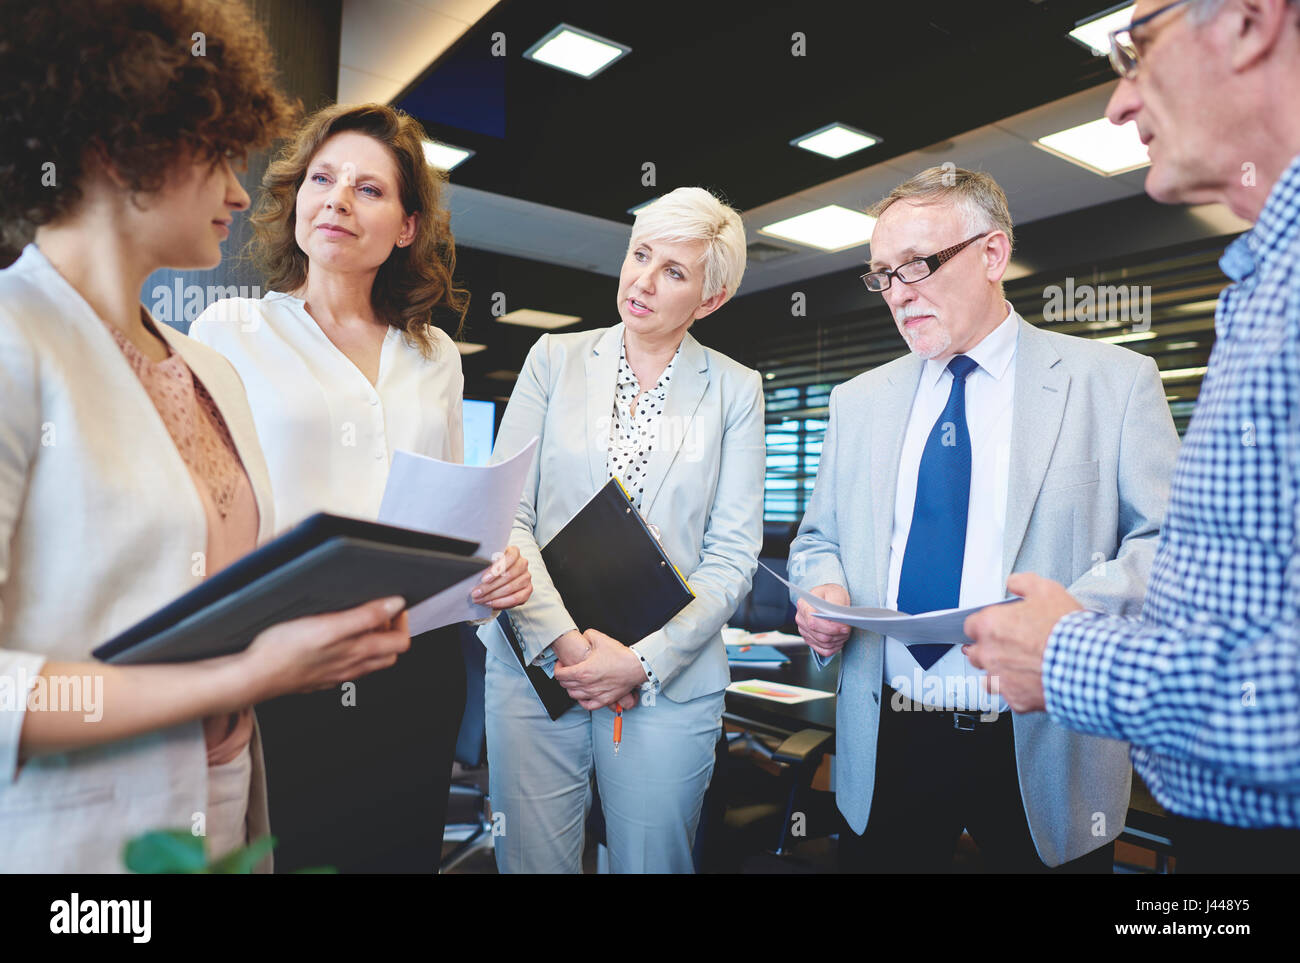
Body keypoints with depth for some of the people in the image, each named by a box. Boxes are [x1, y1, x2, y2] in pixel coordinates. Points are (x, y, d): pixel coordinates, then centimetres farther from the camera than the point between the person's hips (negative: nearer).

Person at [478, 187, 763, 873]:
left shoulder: (735, 390, 3)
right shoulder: (554, 359, 5)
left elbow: (732, 555, -1)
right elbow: (504, 514, -1)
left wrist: (644, 661, -11)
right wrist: (562, 639, -11)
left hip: (669, 680, 0)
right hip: (536, 663, 1)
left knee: (650, 862, 10)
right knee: (530, 861, 9)